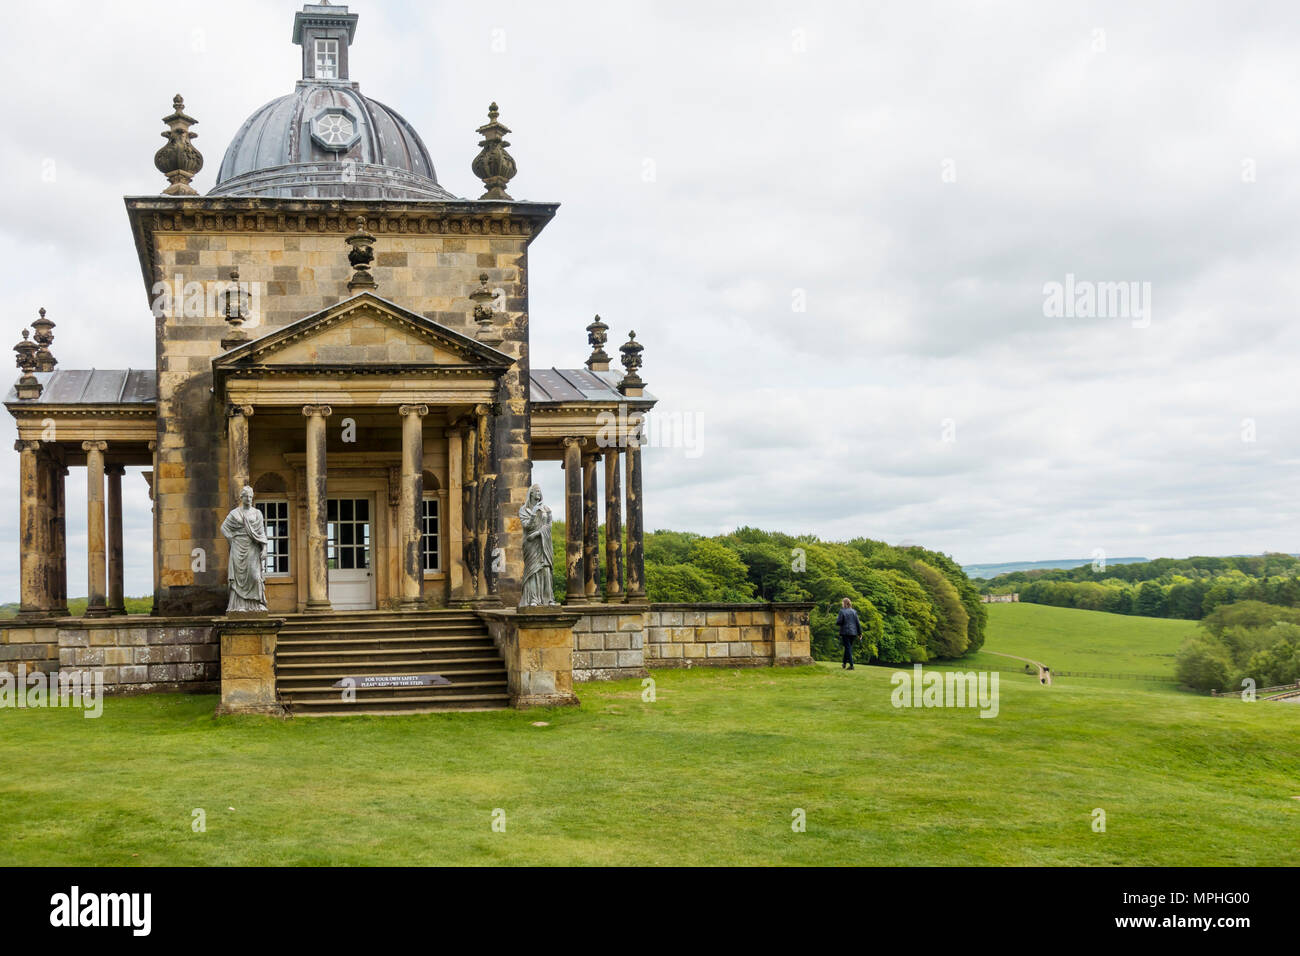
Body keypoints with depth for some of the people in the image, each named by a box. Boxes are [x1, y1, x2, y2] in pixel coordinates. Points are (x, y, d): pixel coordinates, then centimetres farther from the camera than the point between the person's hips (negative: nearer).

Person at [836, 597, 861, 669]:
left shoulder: (842, 611, -9)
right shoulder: (854, 612, 5)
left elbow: (838, 623, -12)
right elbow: (858, 623, 5)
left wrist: (837, 618, 10)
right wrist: (859, 633, 10)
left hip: (845, 632, -5)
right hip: (853, 633, 5)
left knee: (848, 648, -2)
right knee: (848, 647, 18)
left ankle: (851, 665, -10)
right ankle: (844, 663, 28)